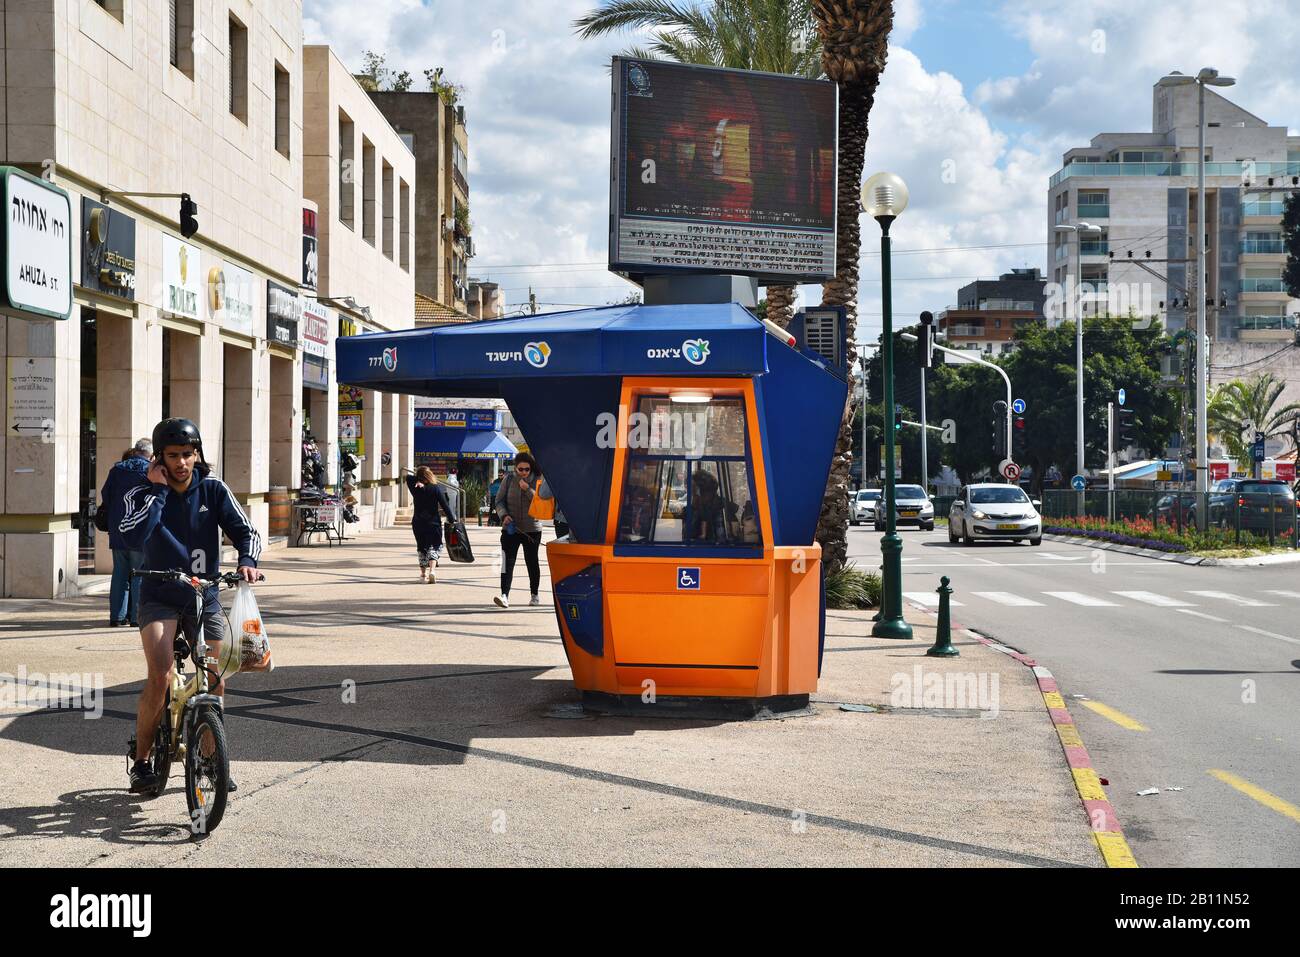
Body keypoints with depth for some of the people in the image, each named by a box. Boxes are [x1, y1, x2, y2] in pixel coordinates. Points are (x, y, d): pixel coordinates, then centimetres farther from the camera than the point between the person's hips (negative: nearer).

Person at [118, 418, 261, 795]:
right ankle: (141, 761, -5)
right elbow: (132, 537, -26)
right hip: (160, 597, -3)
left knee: (216, 682, 5)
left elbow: (245, 530, -6)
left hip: (205, 597, 3)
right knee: (160, 678, -21)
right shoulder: (142, 492, -8)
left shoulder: (213, 490, -3)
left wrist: (247, 560, -27)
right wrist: (157, 490, -23)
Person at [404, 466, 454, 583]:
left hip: (418, 523, 3)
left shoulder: (415, 489, -2)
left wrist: (417, 480, -1)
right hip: (433, 523, -3)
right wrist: (452, 519, 1)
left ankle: (423, 573, 17)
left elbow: (408, 478, 15)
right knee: (434, 547, 2)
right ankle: (432, 570, -19)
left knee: (422, 548, 14)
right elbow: (445, 505, -8)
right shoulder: (436, 489, -8)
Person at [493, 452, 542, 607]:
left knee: (532, 562, 11)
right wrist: (504, 515, -13)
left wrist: (527, 489, -19)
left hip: (531, 530, 0)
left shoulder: (536, 482, 0)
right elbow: (499, 500, 4)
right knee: (507, 562, -10)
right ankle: (505, 595, -16)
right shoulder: (509, 481, 3)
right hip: (510, 529, 0)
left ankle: (535, 595, 25)